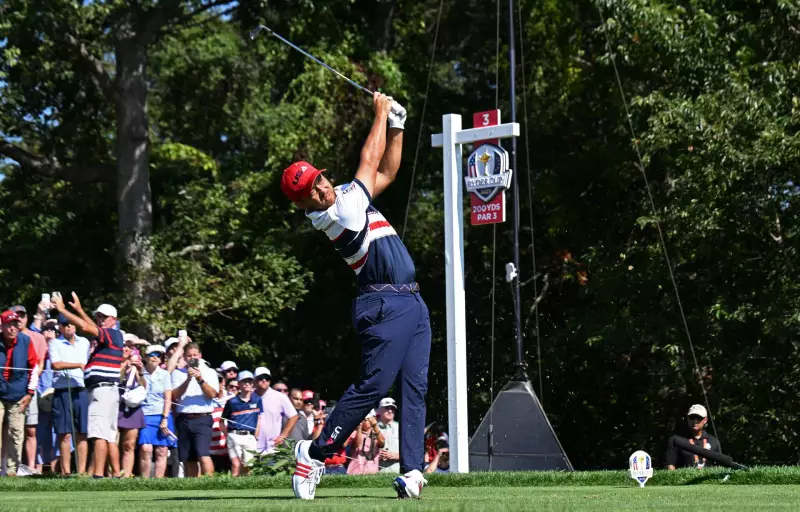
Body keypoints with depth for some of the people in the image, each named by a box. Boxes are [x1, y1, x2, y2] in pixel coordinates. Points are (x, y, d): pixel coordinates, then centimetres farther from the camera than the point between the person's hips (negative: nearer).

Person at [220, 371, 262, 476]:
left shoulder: (257, 400, 7)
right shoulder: (232, 401, 2)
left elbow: (259, 419, 12)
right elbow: (222, 422, 10)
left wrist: (256, 436, 5)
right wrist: (228, 435, 1)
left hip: (249, 437, 2)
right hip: (234, 436, -2)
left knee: (247, 467, 6)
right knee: (236, 465, -15)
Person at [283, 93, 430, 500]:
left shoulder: (348, 197, 13)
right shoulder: (335, 215, -11)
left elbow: (386, 172, 25)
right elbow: (369, 161, -4)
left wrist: (396, 125, 15)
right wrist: (380, 114, 8)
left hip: (412, 304, 9)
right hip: (385, 305, -8)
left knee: (415, 388, 1)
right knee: (374, 385, -12)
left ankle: (412, 469, -2)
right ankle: (315, 452, -3)